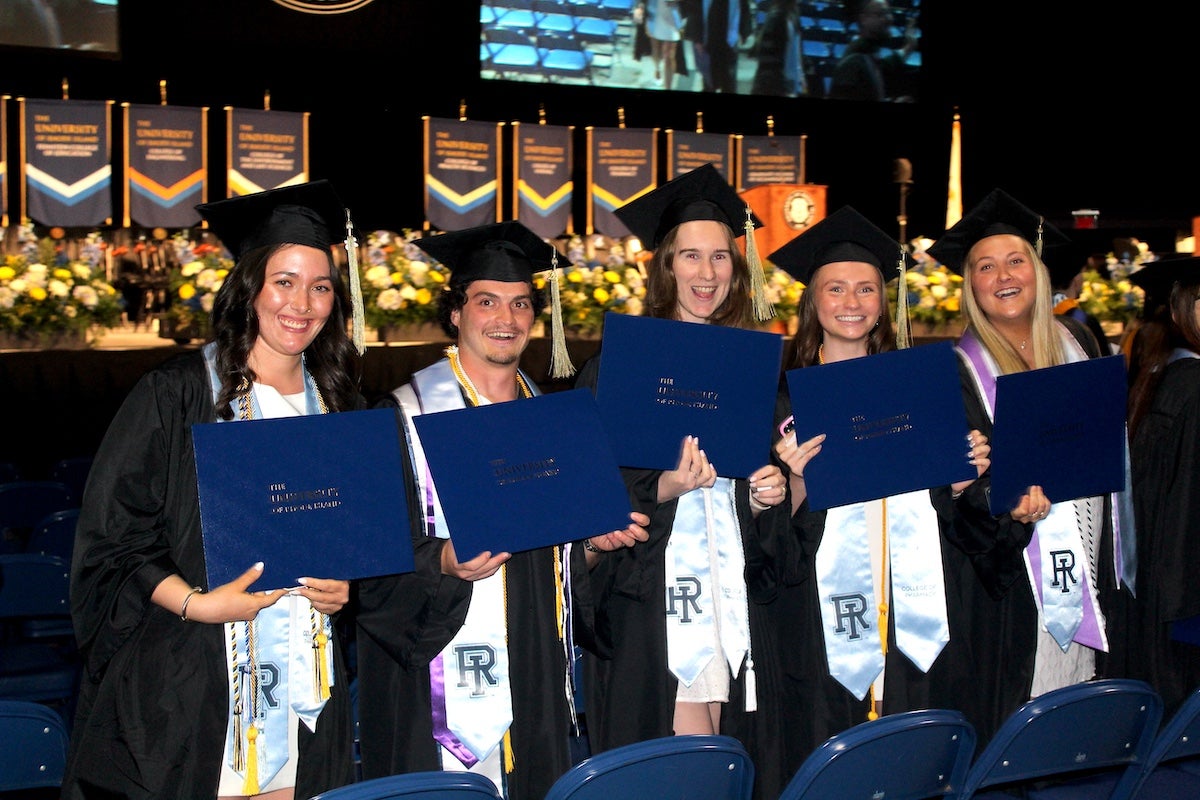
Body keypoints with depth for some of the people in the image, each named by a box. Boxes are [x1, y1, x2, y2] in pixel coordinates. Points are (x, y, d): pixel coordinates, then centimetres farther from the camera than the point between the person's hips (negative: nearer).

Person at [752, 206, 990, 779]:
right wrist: (796, 481, -23)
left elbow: (937, 512, 15)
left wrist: (961, 482, -3)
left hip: (909, 619, 4)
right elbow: (772, 531, -5)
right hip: (821, 623, -3)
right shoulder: (786, 397, -2)